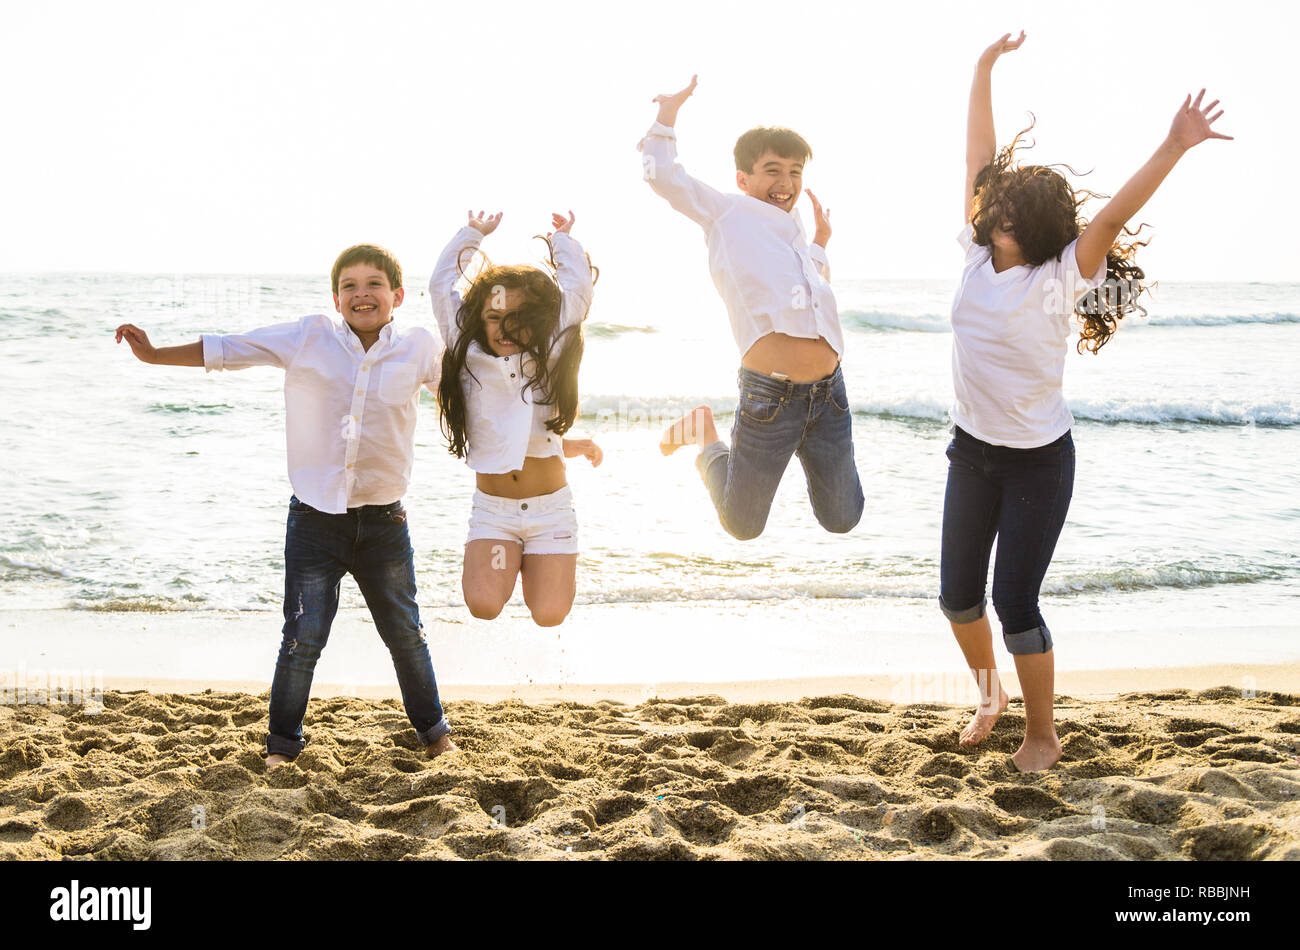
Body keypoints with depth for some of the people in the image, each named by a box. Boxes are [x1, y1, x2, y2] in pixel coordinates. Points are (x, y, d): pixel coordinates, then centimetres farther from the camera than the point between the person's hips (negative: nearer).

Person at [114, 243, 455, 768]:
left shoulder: (421, 348, -1)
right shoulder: (309, 337, -3)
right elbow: (228, 349, 1)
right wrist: (154, 355, 1)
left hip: (383, 522, 1)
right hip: (315, 519, -1)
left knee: (405, 632, 13)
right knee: (303, 636, 1)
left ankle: (433, 729, 33)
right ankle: (282, 742, 19)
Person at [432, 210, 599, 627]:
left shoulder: (550, 357, 0)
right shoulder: (469, 358, 2)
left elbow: (578, 288, 1)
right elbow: (441, 285, 4)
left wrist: (561, 238, 16)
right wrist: (473, 233, 15)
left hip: (550, 509, 0)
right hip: (492, 509, 0)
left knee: (549, 617, -9)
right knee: (483, 605, -19)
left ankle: (538, 564, 23)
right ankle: (507, 560, 13)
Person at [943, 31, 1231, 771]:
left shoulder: (1062, 277, -15)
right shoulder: (979, 256, -3)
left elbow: (1113, 217, -28)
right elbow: (981, 160, 0)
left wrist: (1174, 149, -40)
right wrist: (984, 71, 4)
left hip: (1038, 461, -5)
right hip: (972, 451, 5)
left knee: (1015, 603, -4)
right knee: (958, 595, 13)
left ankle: (1043, 735, 16)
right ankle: (990, 695, 40)